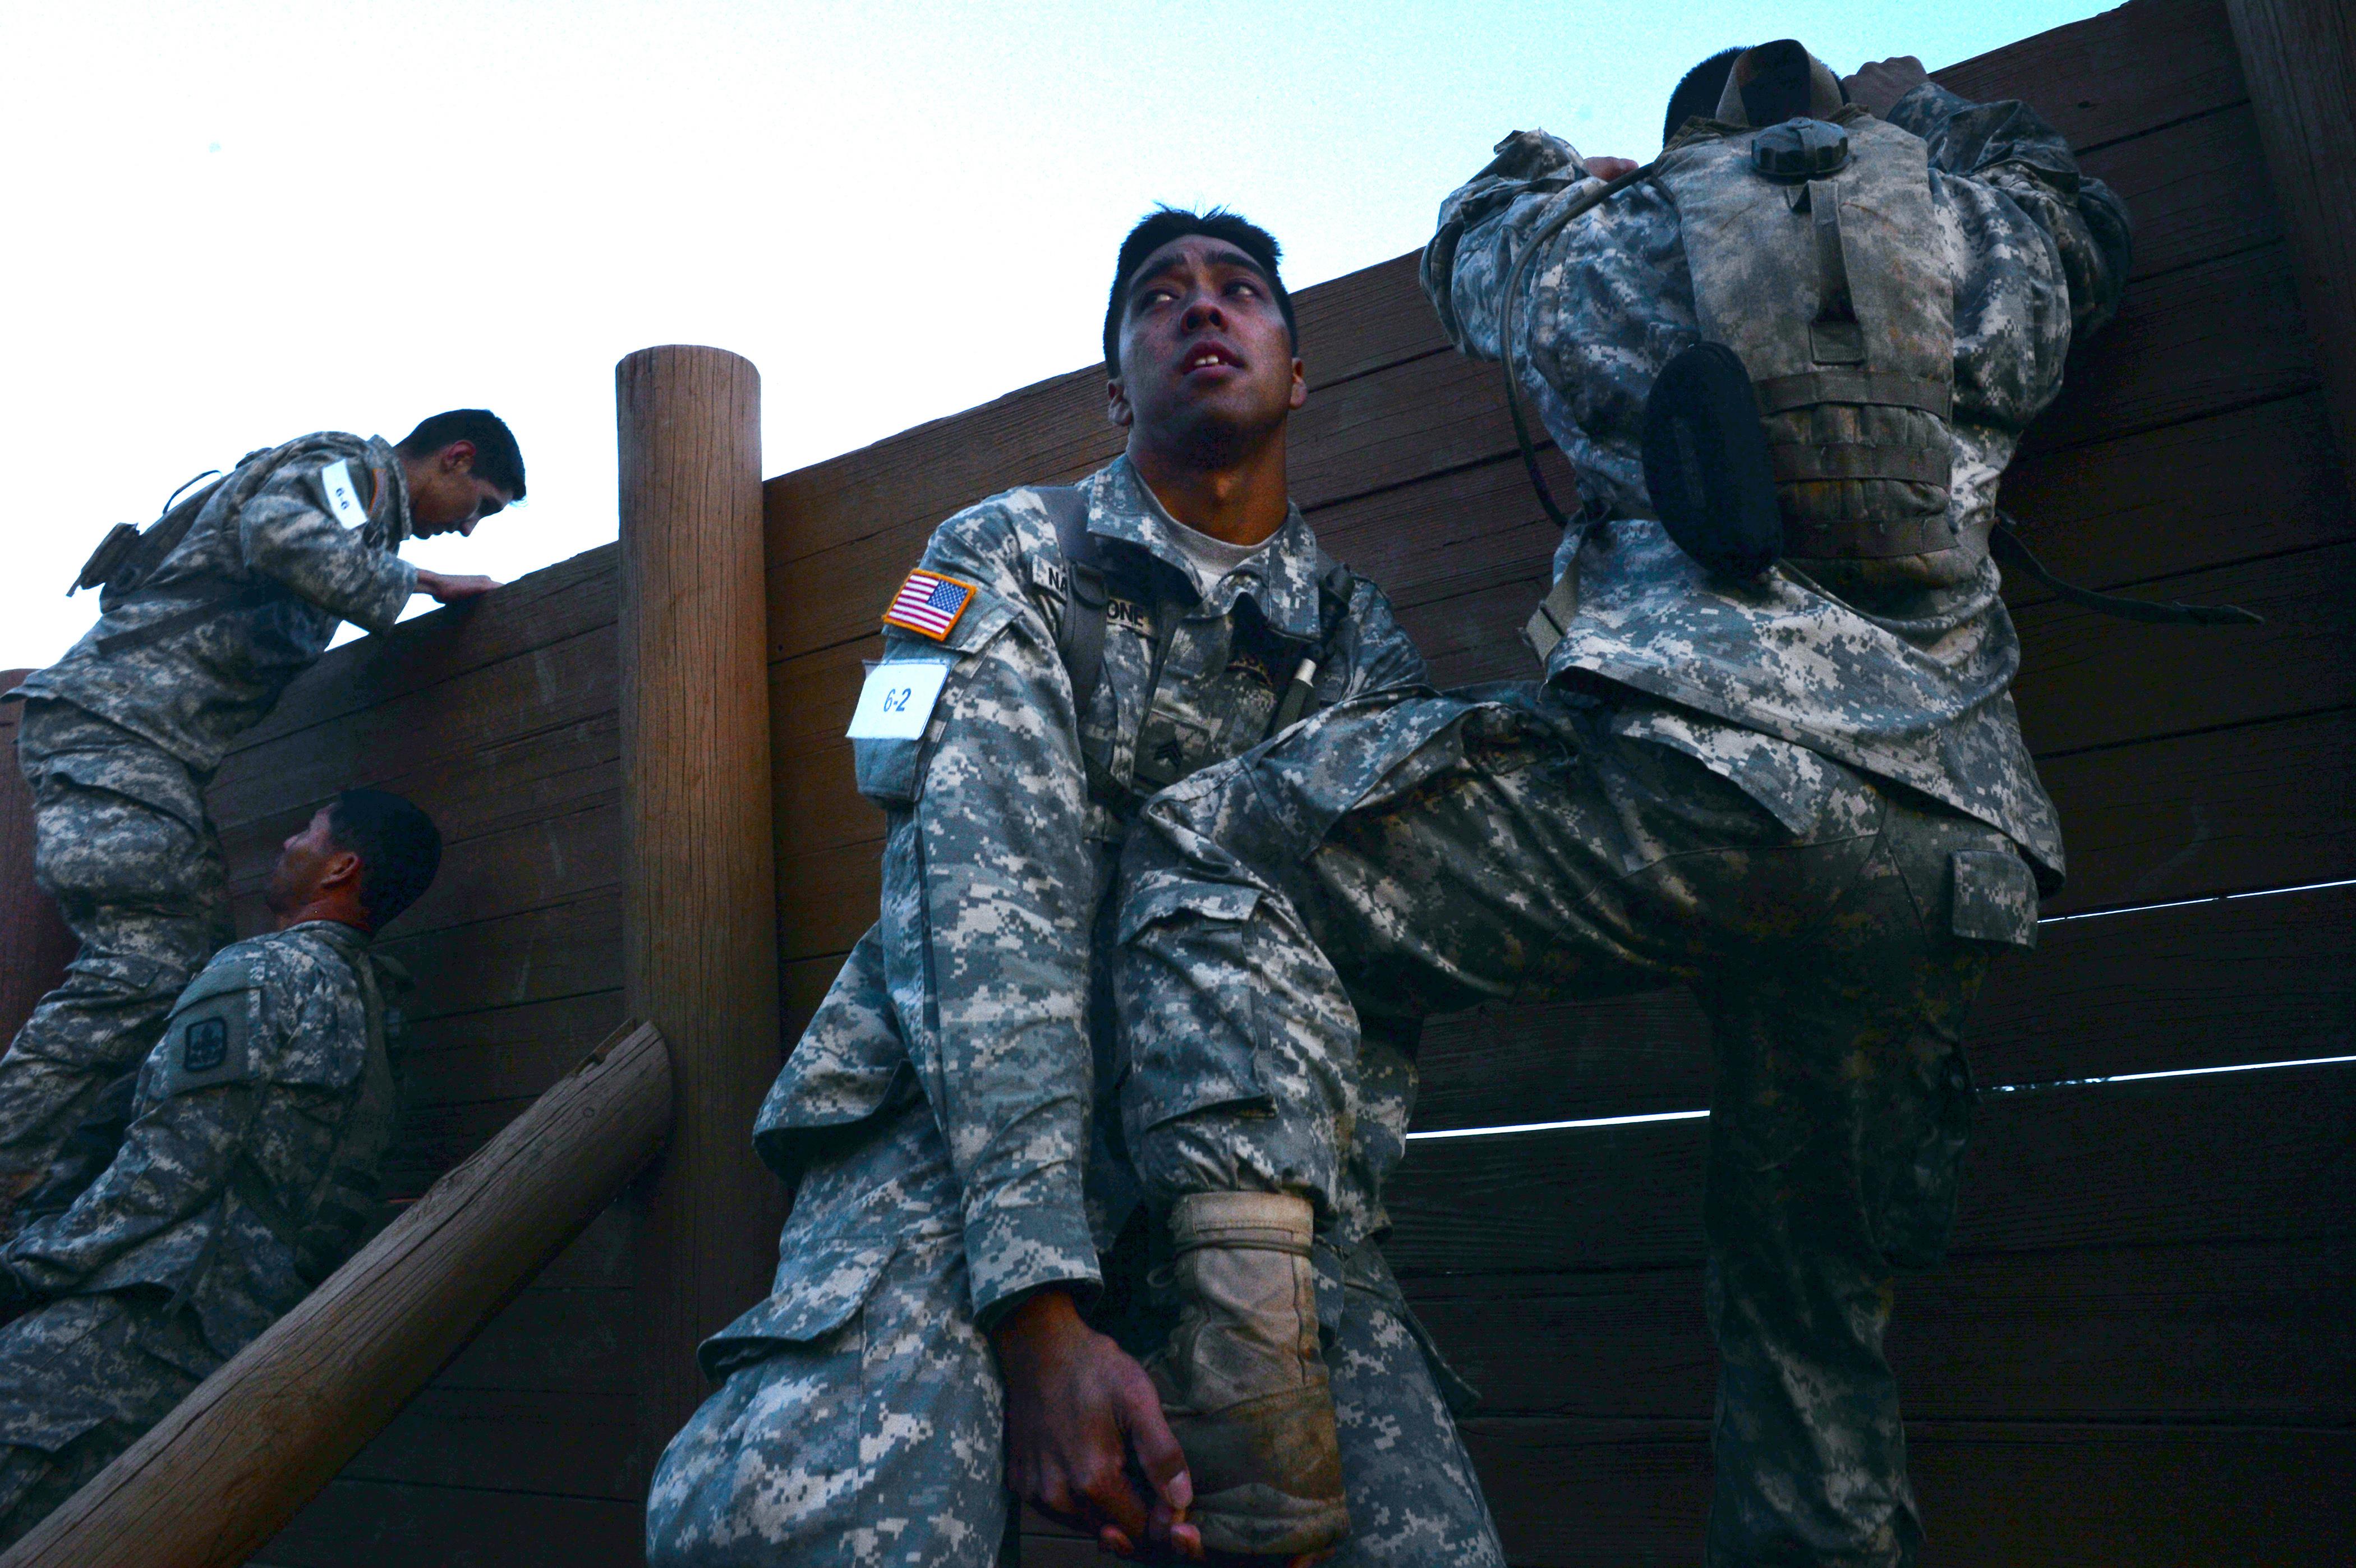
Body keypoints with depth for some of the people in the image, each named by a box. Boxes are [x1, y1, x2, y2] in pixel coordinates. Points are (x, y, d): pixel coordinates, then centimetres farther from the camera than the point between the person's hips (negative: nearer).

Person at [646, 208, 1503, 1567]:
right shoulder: (1009, 558, 3)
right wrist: (1038, 1308, -23)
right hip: (967, 1122, -3)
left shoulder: (1368, 649, 11)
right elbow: (991, 906, -12)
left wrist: (1262, 1326, -15)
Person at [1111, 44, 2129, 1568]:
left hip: (1715, 769, -5)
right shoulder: (1986, 246, 25)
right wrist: (1924, 113, 62)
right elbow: (2088, 224, 50)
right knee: (1814, 1293, 20)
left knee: (1210, 861, -4)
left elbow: (1480, 224, 42)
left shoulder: (1604, 243, 19)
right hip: (1956, 856, 6)